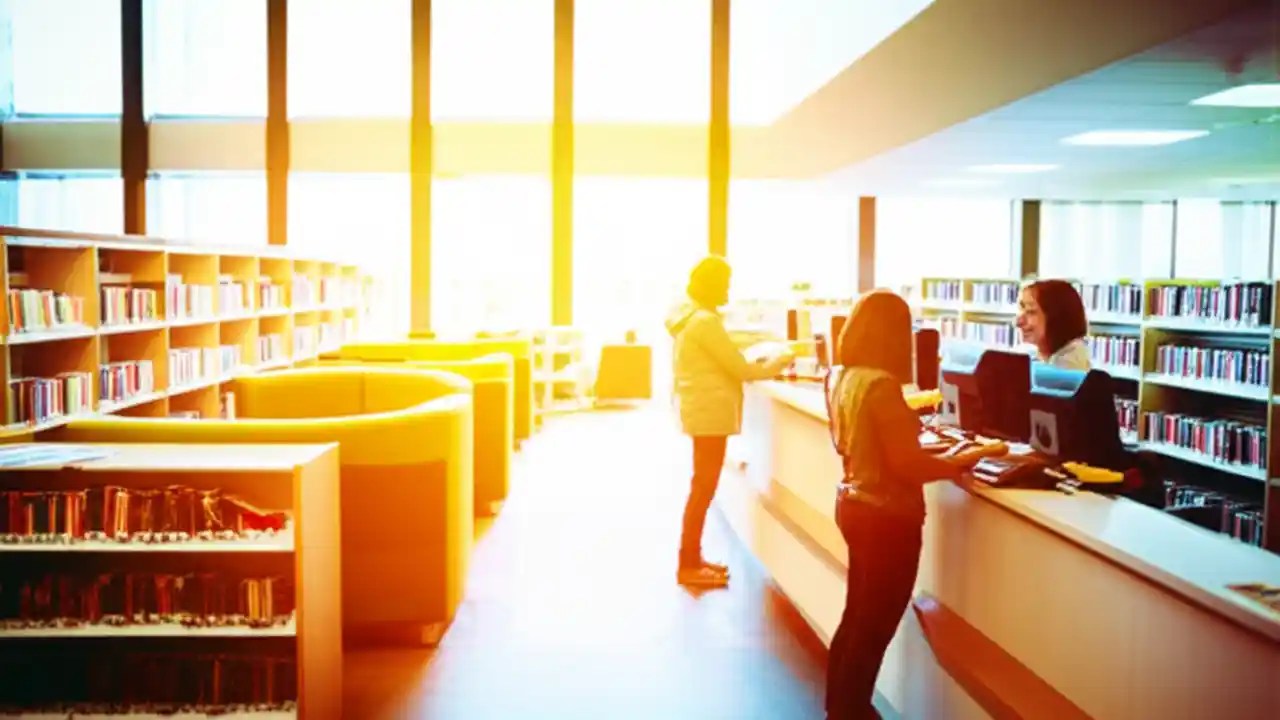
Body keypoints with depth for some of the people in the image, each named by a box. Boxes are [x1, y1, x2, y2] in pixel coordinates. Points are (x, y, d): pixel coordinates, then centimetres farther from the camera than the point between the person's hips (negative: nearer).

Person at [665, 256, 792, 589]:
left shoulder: (688, 316, 12)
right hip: (710, 412, -10)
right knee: (704, 487, -3)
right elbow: (738, 368, -15)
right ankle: (688, 565, 5)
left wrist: (757, 364, 12)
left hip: (702, 409, 10)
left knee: (702, 486, 15)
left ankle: (692, 558, 23)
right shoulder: (705, 321, -19)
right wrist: (775, 365, 1)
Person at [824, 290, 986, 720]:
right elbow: (907, 465, -22)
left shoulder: (842, 378, 4)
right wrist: (959, 462, -8)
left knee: (857, 617, 22)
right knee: (873, 628, 6)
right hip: (886, 515, -9)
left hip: (854, 504, 9)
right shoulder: (882, 384, -23)